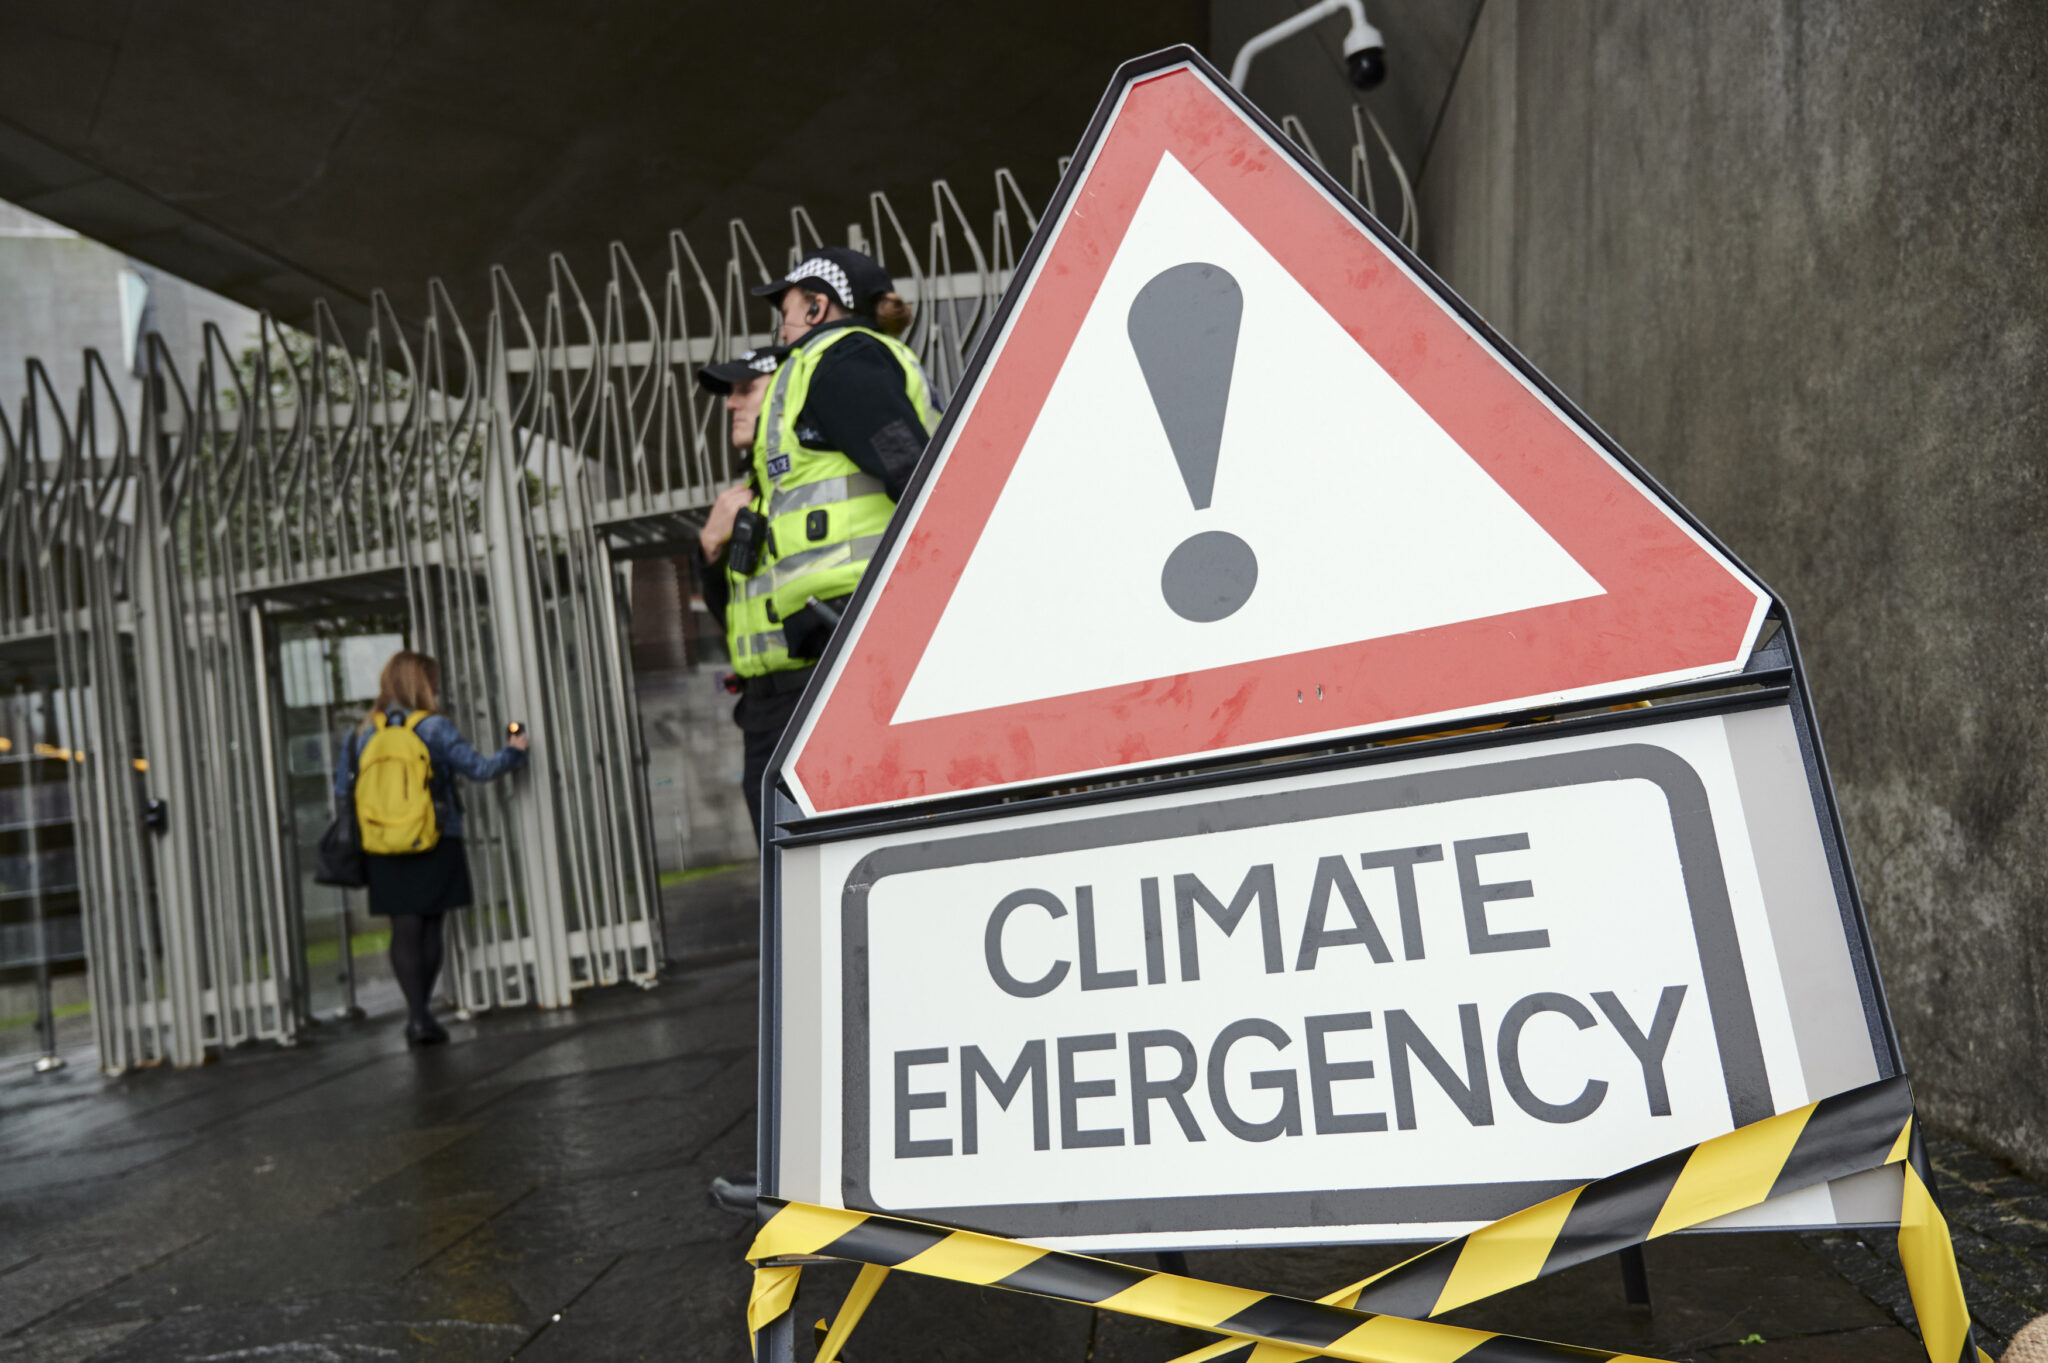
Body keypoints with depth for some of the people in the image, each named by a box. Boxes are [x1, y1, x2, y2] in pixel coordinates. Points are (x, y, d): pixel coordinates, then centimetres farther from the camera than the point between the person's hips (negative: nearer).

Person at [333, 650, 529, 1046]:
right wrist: (514, 750, 6)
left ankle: (416, 1013, -4)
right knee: (430, 928, 10)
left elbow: (342, 791, 6)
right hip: (436, 848, -2)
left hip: (385, 851, 2)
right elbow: (480, 769, -11)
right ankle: (422, 1011, 17)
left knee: (404, 930, 5)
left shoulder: (361, 734, 3)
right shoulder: (435, 728, -8)